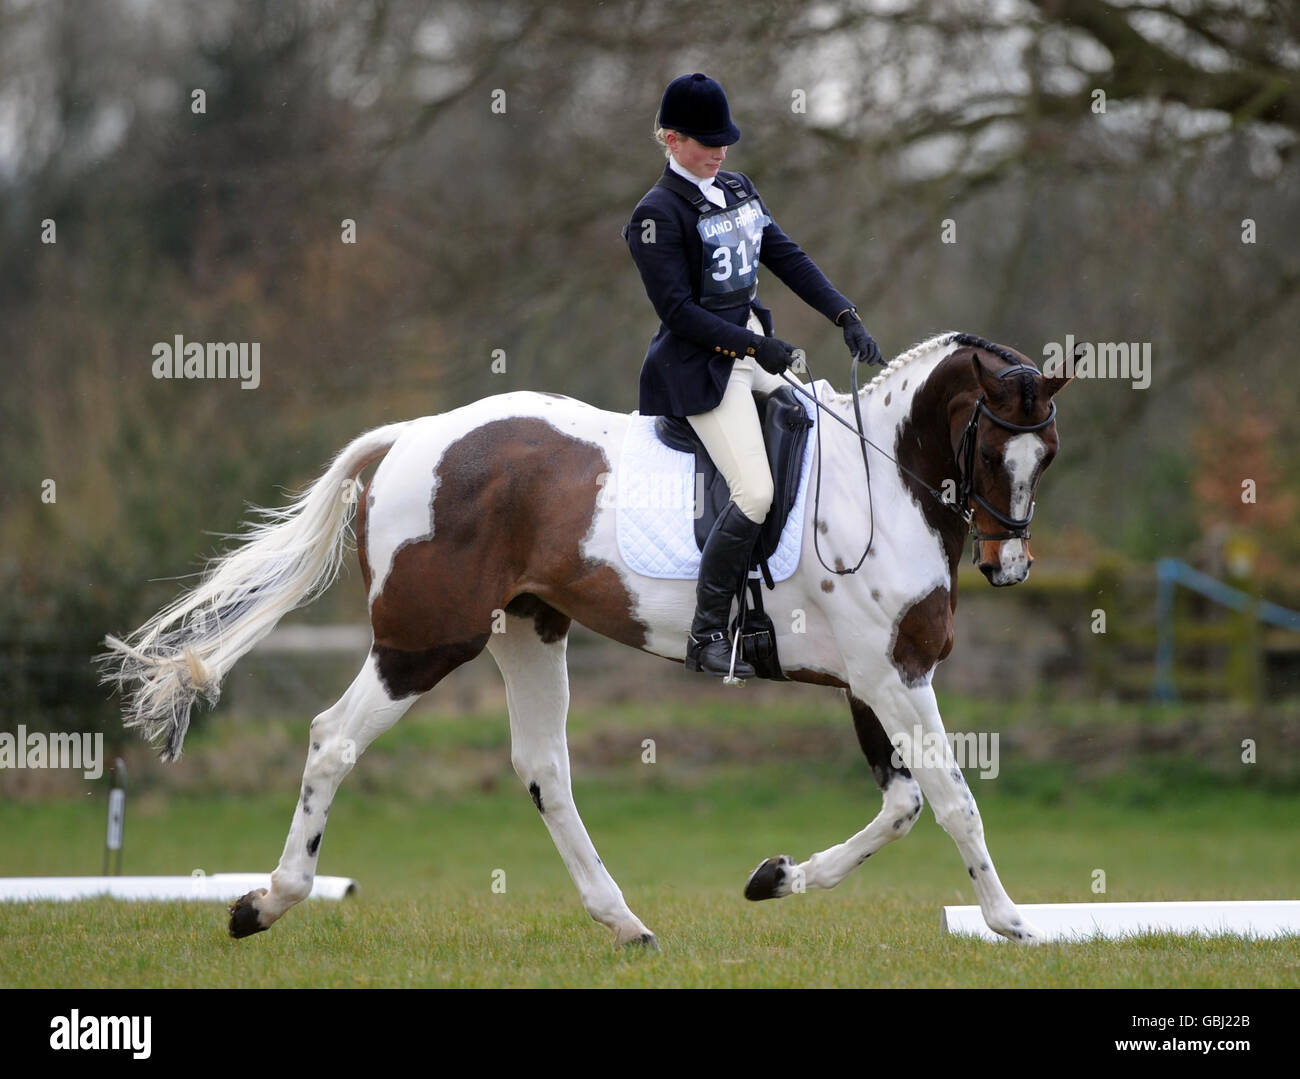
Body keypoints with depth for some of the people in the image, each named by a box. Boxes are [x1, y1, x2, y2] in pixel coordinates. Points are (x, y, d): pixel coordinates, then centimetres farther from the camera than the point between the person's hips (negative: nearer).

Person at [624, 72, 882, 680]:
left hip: (755, 343, 9)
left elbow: (786, 257, 10)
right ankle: (706, 639, -12)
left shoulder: (736, 190, 12)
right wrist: (753, 347, -20)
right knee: (755, 493, -19)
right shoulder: (659, 213, -12)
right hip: (703, 362, -9)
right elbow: (677, 309, -17)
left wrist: (845, 317, -1)